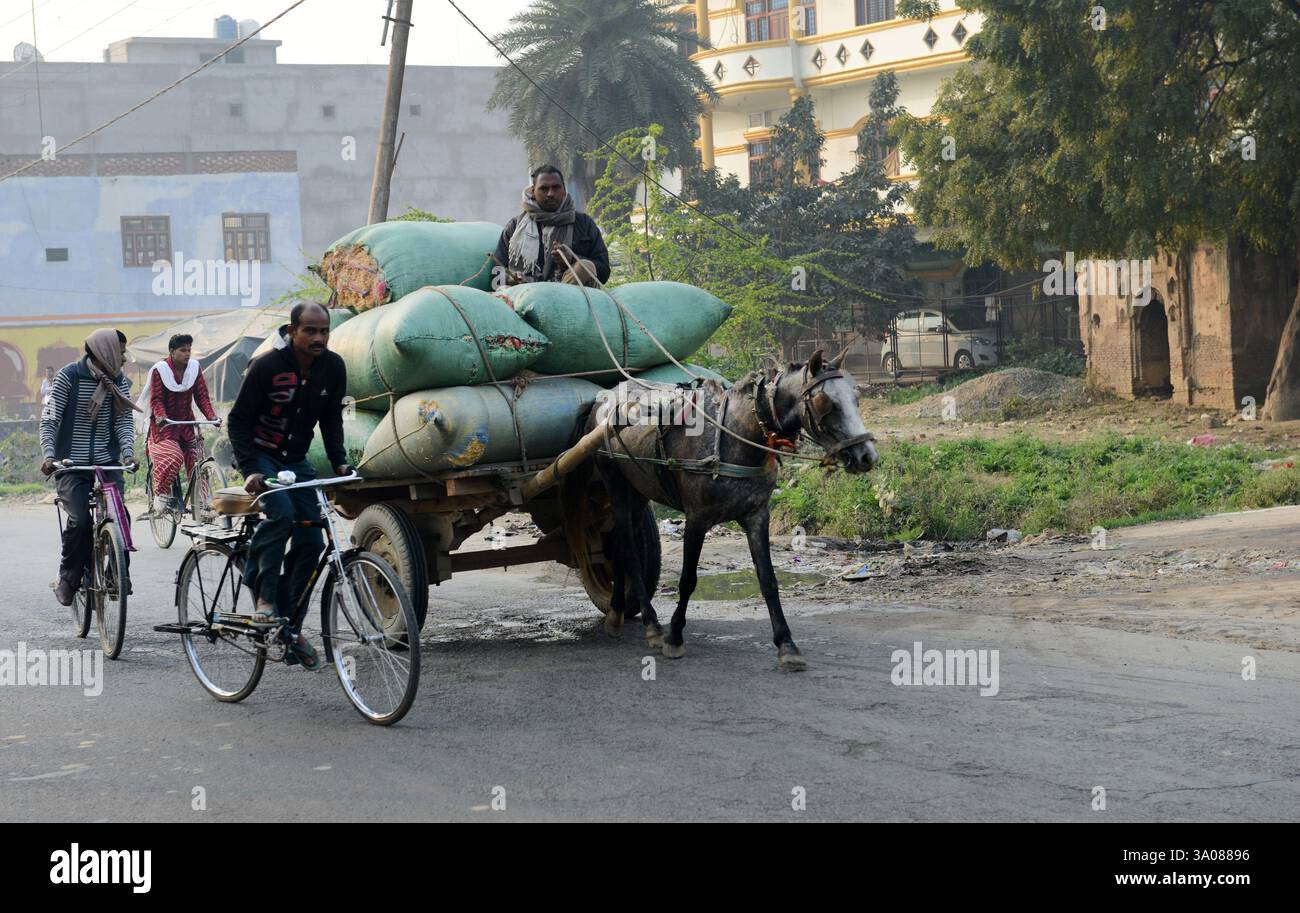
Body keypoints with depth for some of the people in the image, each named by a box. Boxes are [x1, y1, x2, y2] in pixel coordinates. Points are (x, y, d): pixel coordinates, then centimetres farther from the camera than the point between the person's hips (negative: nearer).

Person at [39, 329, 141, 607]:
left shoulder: (119, 381, 7)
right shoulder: (69, 376, -6)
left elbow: (124, 420, 2)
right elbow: (49, 418, -7)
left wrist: (127, 452, -17)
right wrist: (49, 454, -22)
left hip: (107, 461, 3)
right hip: (72, 464, -3)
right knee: (79, 520, -19)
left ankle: (120, 574, 2)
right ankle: (67, 579, 0)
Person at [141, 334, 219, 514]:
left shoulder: (195, 368, 5)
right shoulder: (159, 370, -6)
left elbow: (202, 396, 2)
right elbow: (156, 400, -11)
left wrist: (211, 416, -15)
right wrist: (160, 417, -32)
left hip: (187, 423, 4)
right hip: (164, 425, -4)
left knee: (196, 461, -7)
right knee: (173, 457, -27)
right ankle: (161, 492, -8)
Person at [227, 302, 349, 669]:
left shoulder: (333, 367, -6)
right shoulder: (266, 365, -21)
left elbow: (331, 418, 7)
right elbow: (238, 420, -15)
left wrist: (339, 461, -7)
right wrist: (250, 470, -26)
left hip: (295, 460, 6)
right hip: (260, 455, -5)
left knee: (311, 542, -3)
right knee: (281, 512, -32)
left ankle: (290, 627, 5)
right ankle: (263, 597, -20)